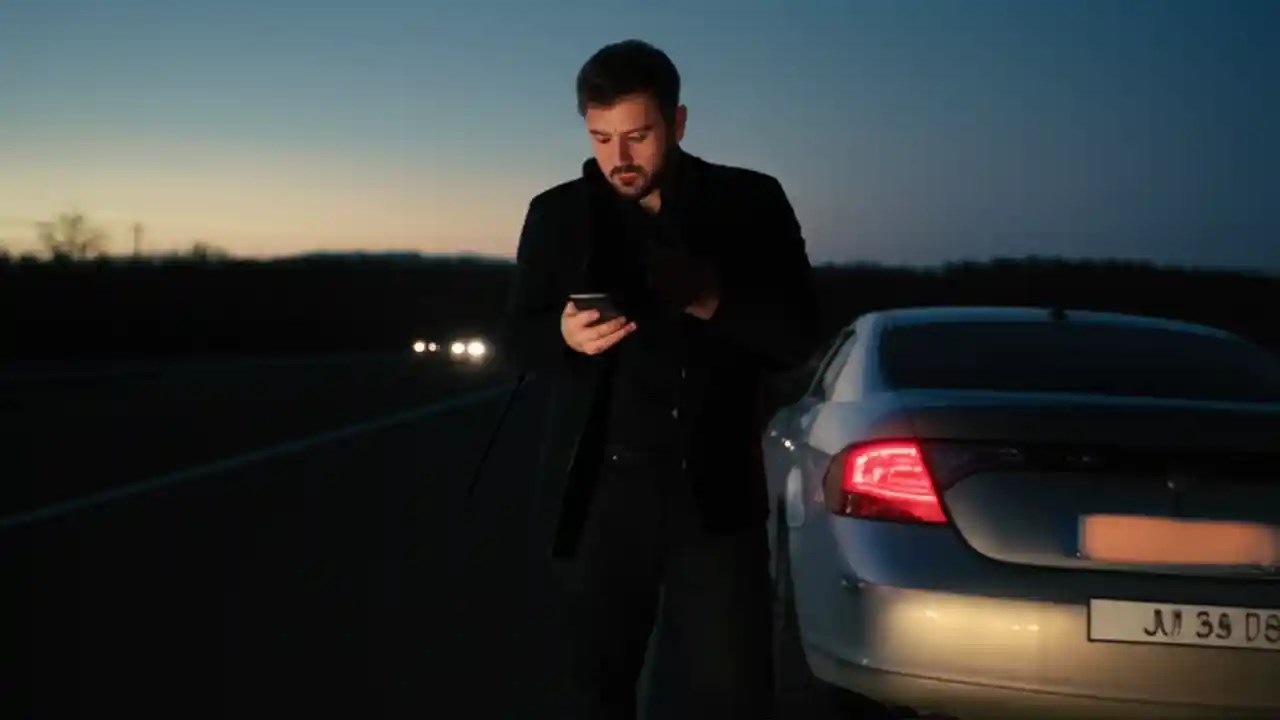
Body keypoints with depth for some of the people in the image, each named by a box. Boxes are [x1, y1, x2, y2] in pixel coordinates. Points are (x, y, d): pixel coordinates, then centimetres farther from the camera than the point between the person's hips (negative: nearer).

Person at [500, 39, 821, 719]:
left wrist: (713, 300, -19)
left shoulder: (752, 202, 3)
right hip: (597, 493, 2)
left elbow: (797, 333, -1)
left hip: (716, 492, -1)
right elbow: (517, 334, 7)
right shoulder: (557, 214, 7)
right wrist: (565, 335, -16)